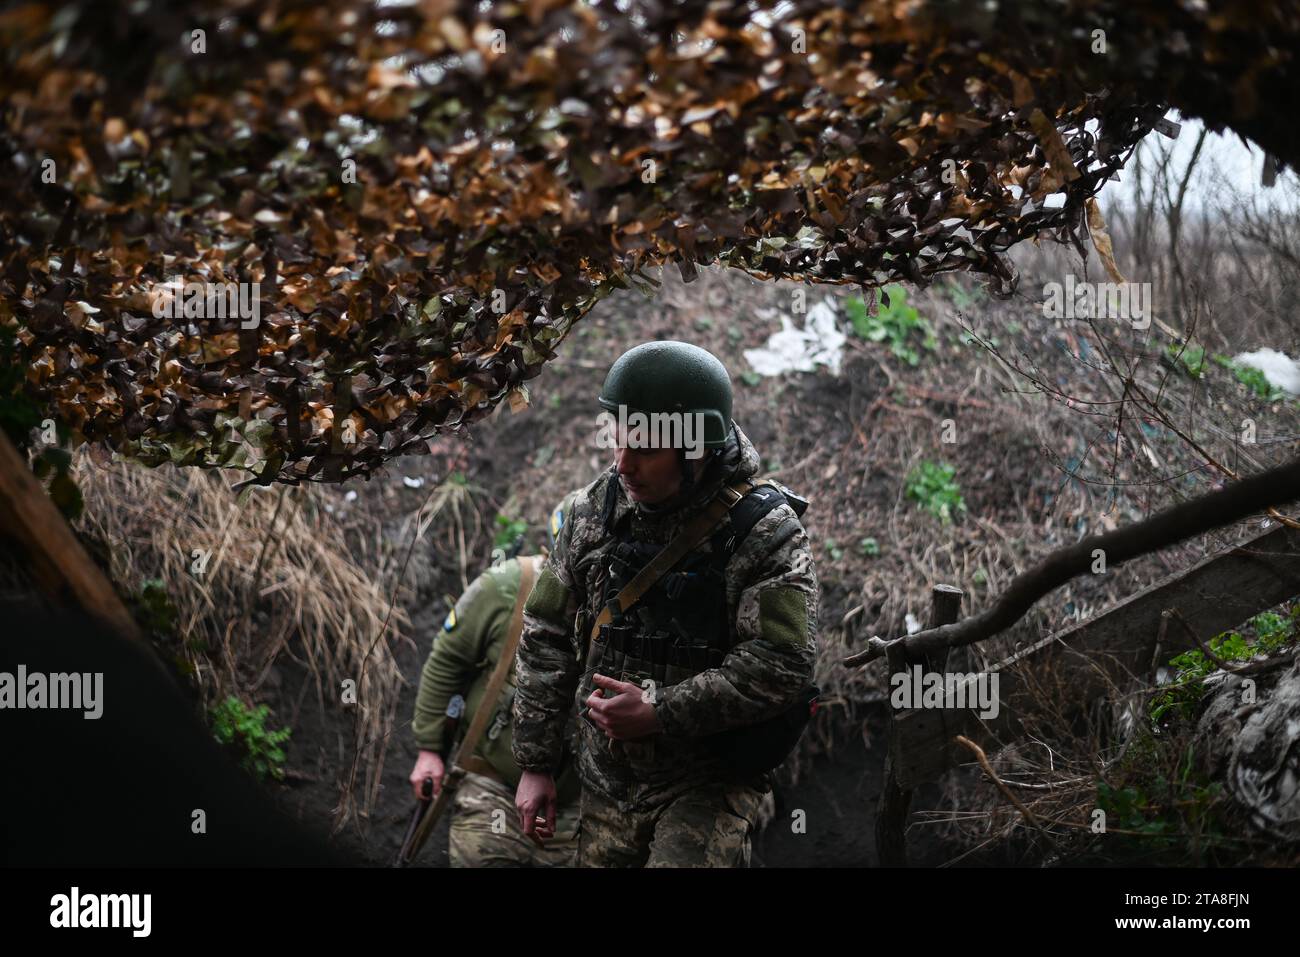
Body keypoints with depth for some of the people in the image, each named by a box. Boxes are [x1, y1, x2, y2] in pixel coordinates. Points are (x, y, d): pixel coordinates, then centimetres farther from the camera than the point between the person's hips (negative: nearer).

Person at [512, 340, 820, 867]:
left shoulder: (764, 531, -15)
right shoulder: (595, 511, 0)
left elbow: (782, 668, -20)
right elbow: (547, 636, 7)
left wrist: (659, 712, -22)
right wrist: (535, 763, 6)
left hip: (707, 782, -5)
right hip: (607, 780, 5)